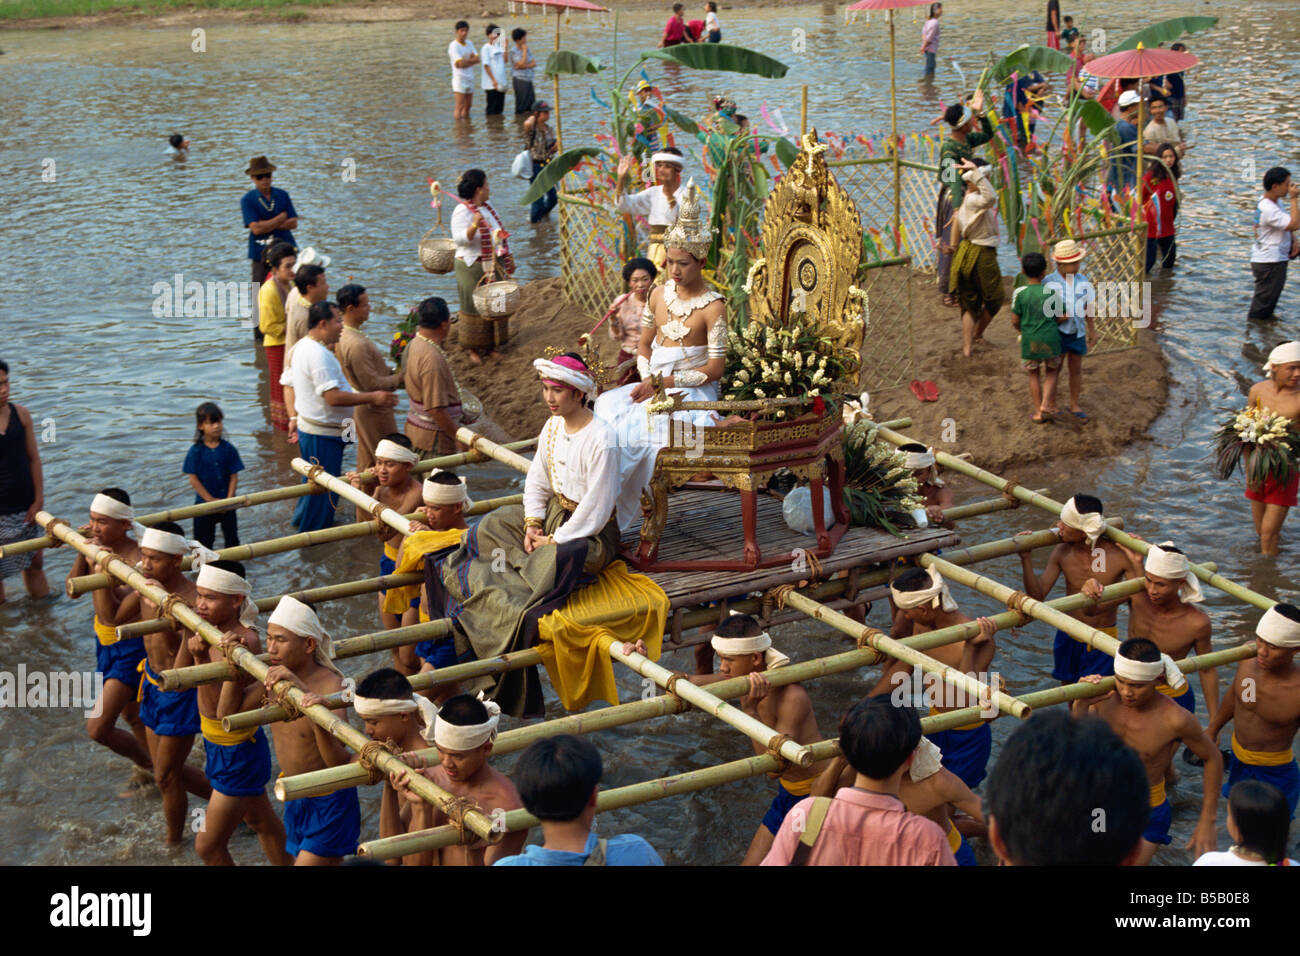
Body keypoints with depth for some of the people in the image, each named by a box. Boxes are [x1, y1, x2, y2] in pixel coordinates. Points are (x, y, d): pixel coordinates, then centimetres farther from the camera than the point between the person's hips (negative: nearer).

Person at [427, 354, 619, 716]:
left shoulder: (600, 440, -22)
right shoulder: (553, 426, 3)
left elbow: (596, 509, -22)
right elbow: (537, 480, 11)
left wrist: (555, 541, -17)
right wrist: (532, 524, -4)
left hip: (591, 533, -9)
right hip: (552, 513, 9)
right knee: (490, 527, -2)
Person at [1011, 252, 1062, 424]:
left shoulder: (1020, 293, -9)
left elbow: (1015, 321, -6)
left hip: (1030, 341, -1)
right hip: (1051, 338, 1)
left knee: (1034, 375, 16)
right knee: (1051, 373, 21)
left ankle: (1038, 412, 18)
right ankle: (1046, 404, 4)